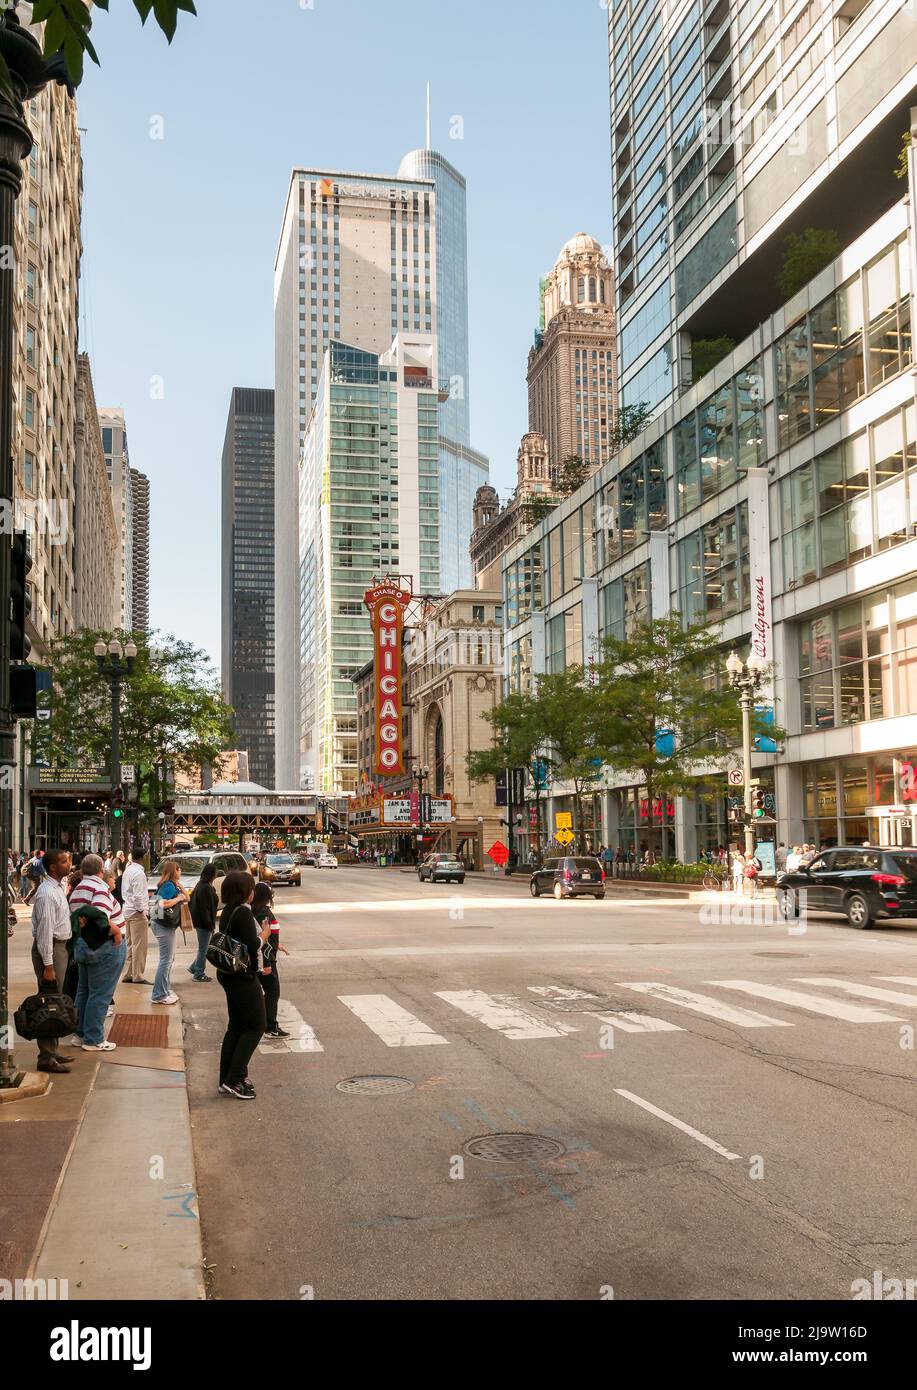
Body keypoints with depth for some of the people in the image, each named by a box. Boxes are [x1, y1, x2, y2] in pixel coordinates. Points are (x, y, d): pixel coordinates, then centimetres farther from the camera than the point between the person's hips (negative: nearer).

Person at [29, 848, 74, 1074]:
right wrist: (48, 966, -22)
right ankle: (46, 1058, -2)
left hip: (60, 946, 10)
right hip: (49, 948, -10)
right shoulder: (47, 893, -19)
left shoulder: (58, 887, 12)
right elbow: (45, 930, -21)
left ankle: (52, 1051, 25)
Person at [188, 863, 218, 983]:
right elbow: (204, 909, -23)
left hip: (200, 922, 10)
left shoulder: (201, 885, 10)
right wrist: (210, 925, -19)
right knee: (203, 948, 2)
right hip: (203, 923, -10)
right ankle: (199, 974, 12)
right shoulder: (205, 888, -22)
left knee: (203, 947, 19)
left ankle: (194, 968, 27)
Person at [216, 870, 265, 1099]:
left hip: (229, 974, 9)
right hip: (243, 976, -9)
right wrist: (263, 936, -6)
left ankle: (227, 1079, 20)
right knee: (256, 1026, 0)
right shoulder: (243, 912, -20)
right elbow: (252, 946, -24)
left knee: (236, 1026, 16)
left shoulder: (227, 911, 8)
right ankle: (234, 1080, -2)